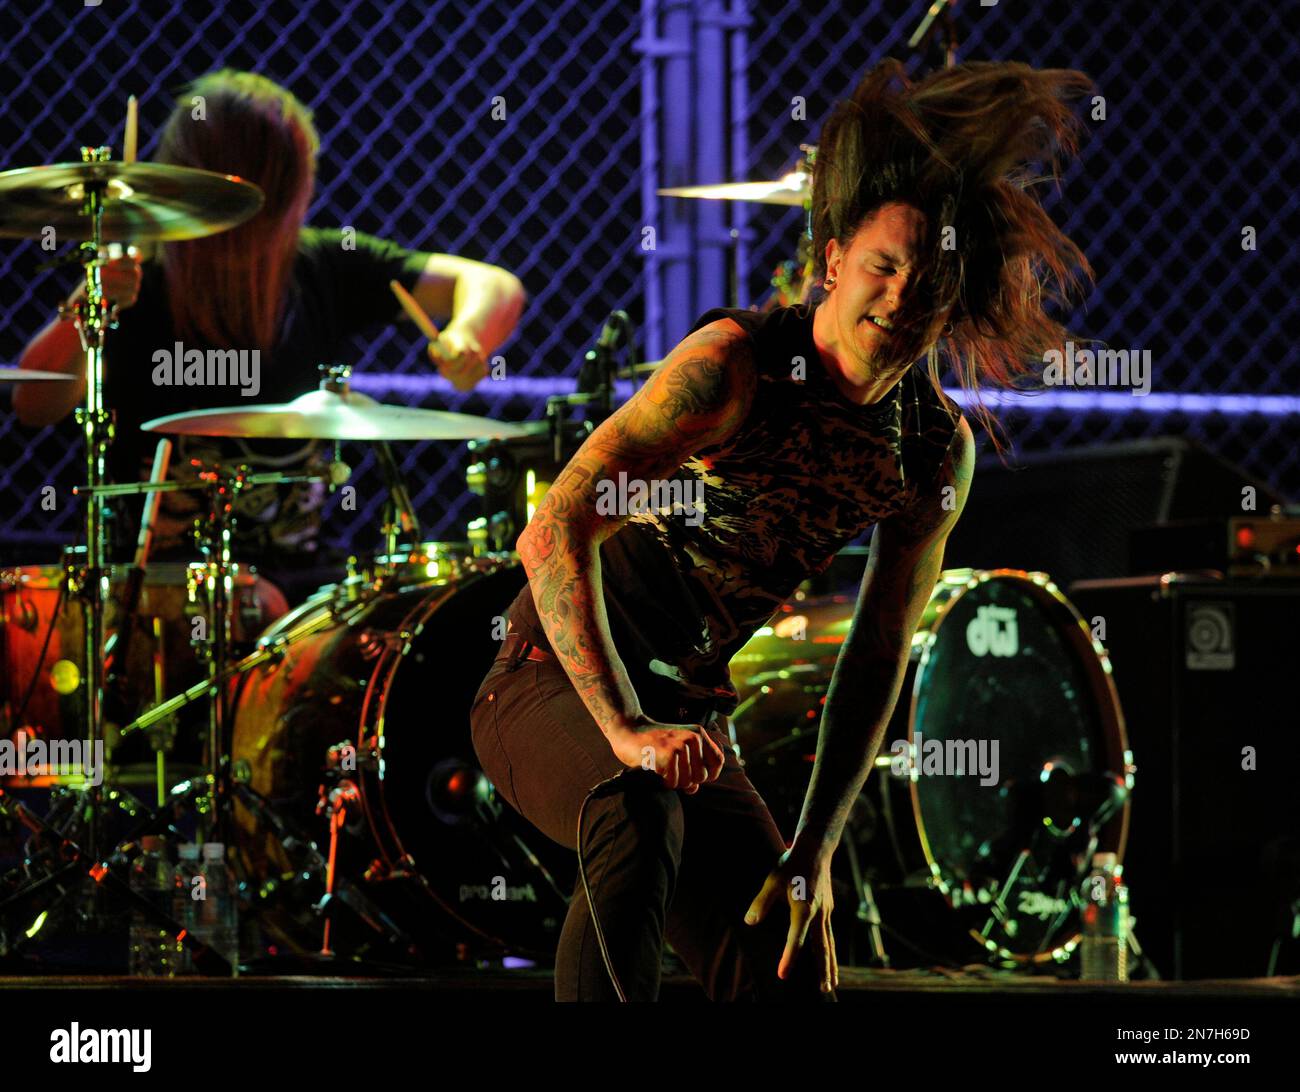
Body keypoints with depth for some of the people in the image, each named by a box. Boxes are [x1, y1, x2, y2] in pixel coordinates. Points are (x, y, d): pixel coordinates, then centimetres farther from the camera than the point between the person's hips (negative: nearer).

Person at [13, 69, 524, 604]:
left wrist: (466, 334, -20)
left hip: (299, 569, 4)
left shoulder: (323, 266, 6)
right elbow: (35, 407, -17)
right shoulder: (141, 287, -5)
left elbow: (494, 287, 3)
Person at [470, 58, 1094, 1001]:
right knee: (644, 813, -39)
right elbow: (555, 533, -26)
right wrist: (625, 729, -33)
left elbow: (879, 657, 7)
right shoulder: (735, 363, -19)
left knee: (789, 980, -5)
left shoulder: (941, 453, 1)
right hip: (556, 681, -7)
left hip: (691, 717, 7)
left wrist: (815, 850, -2)